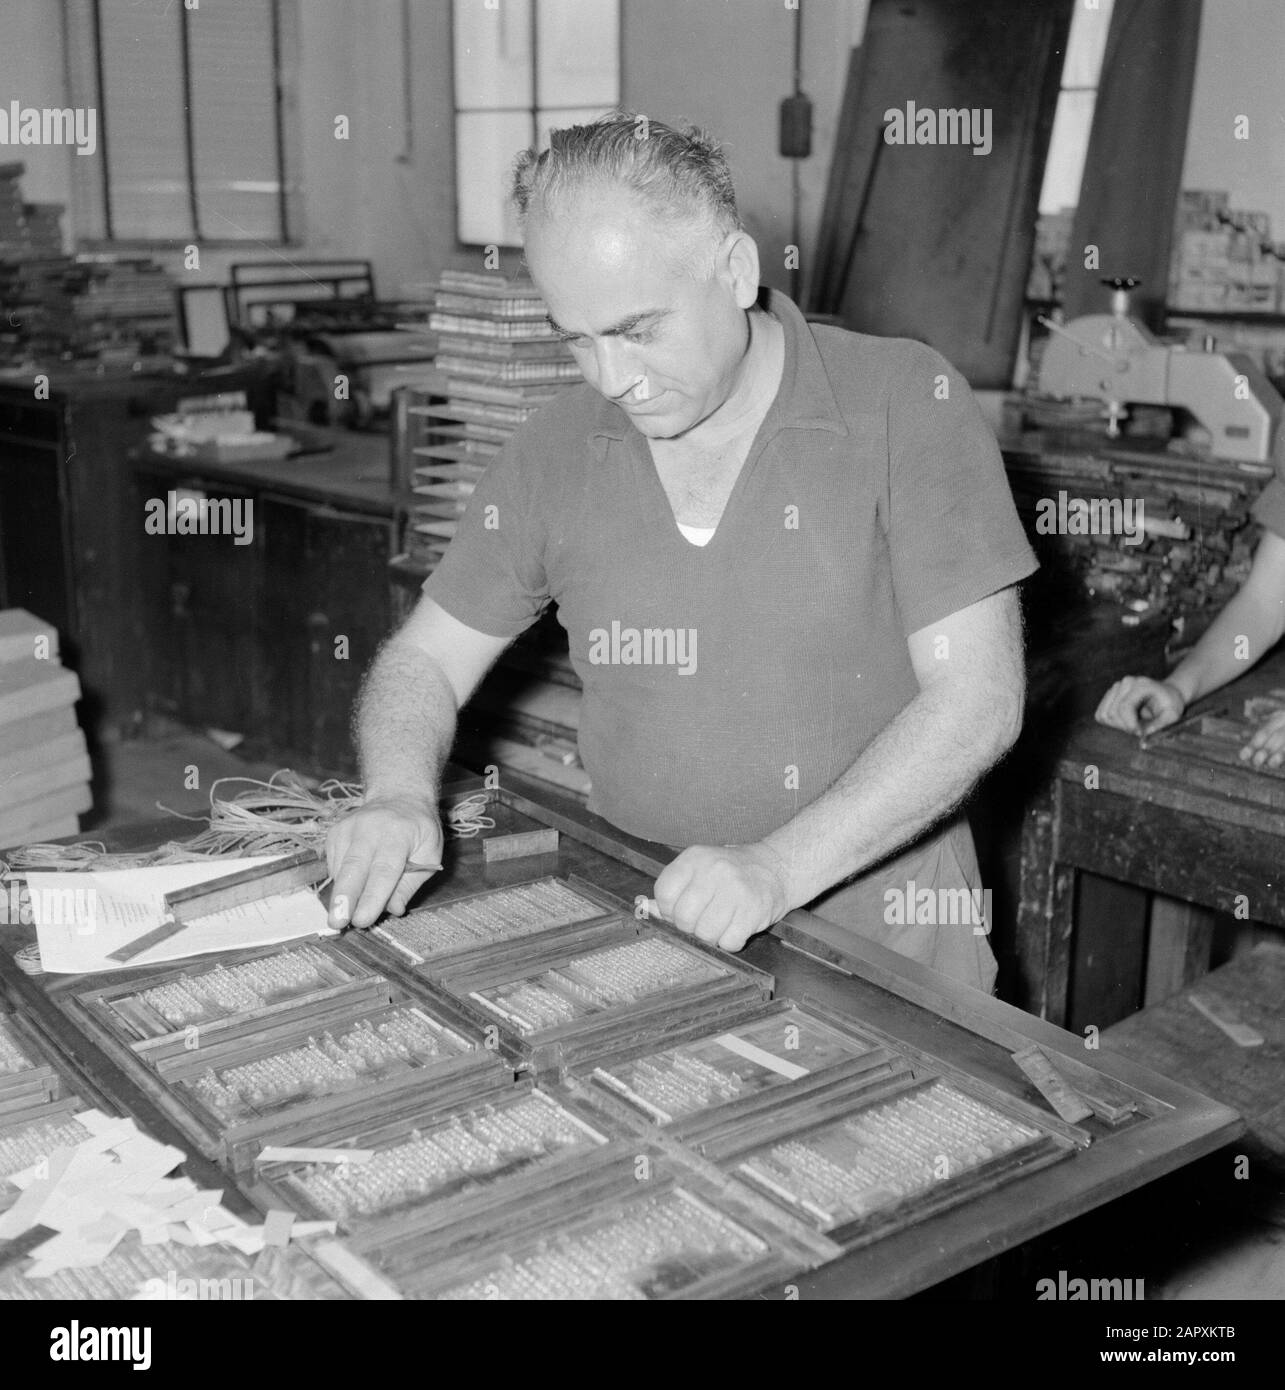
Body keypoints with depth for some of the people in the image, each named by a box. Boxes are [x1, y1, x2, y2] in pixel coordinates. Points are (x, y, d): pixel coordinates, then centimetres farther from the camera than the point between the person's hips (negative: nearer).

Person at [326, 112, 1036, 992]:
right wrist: (401, 796, -11)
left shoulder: (905, 404, -7)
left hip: (879, 942, -3)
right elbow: (427, 659, 10)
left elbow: (979, 699, -12)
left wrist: (779, 867, -22)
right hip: (637, 936, 4)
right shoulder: (560, 450, 3)